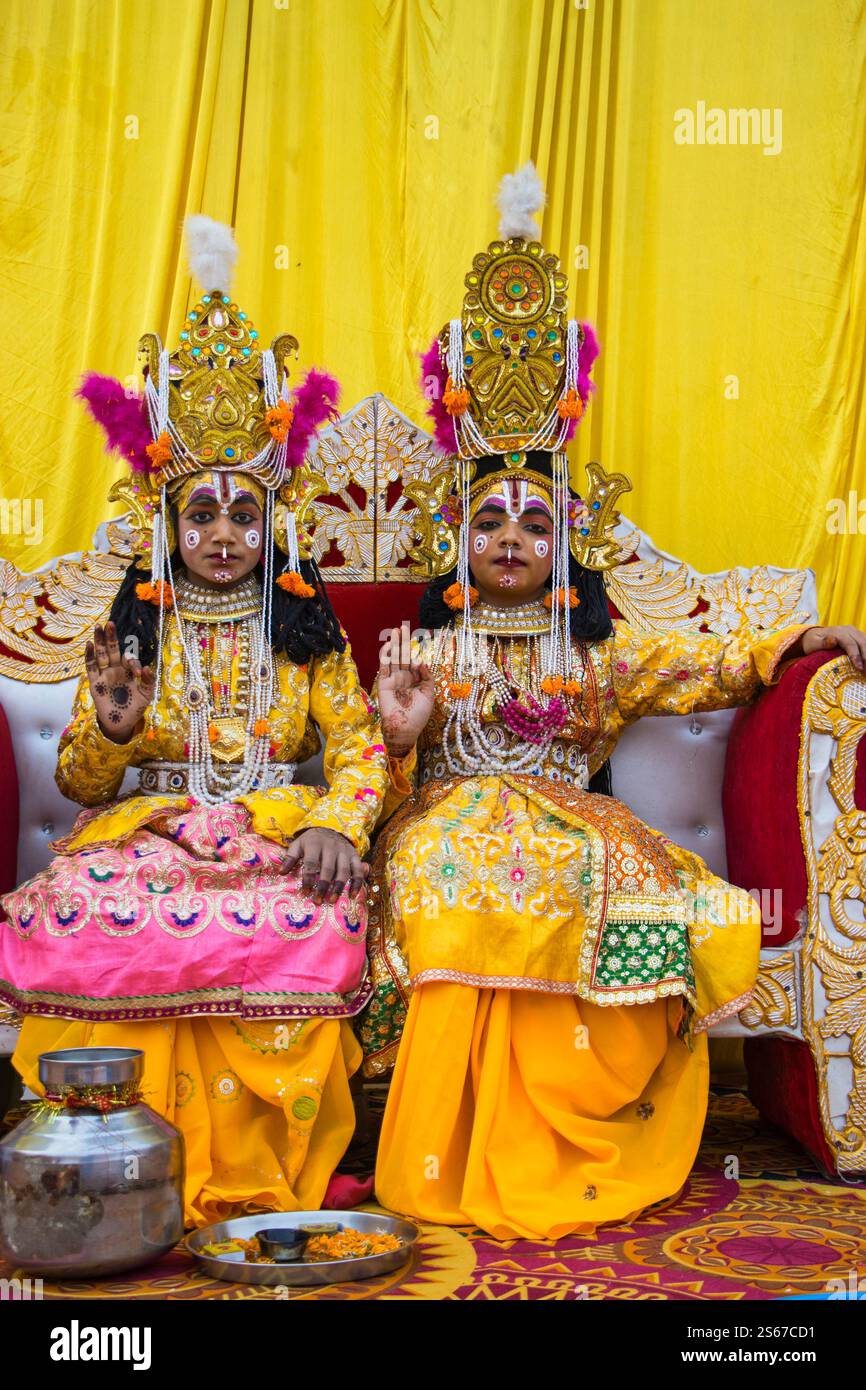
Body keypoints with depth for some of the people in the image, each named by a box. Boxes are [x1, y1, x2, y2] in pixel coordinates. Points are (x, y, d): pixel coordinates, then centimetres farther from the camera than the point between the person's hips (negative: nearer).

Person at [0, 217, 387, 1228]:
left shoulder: (308, 631, 12)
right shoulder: (131, 633, 13)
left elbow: (358, 745, 2)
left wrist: (335, 823, -19)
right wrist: (110, 730, -12)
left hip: (278, 834, -1)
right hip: (152, 829, 1)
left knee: (309, 923, -35)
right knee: (82, 914, -32)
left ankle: (257, 1176, -20)